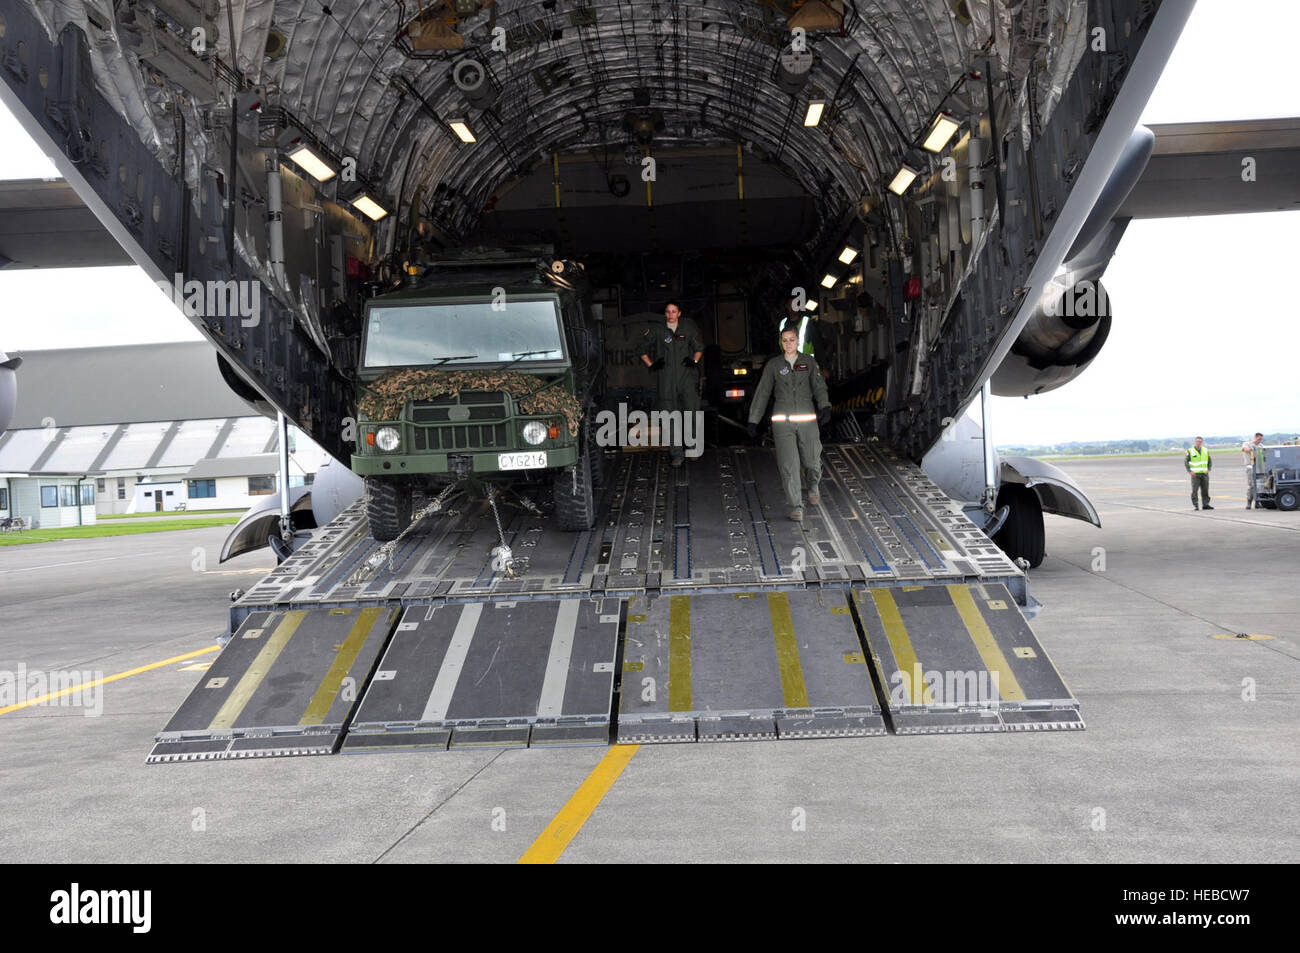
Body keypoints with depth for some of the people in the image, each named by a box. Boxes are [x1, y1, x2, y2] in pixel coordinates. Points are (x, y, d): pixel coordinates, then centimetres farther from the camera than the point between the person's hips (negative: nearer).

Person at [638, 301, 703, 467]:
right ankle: (676, 453, 3)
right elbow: (642, 349, 17)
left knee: (691, 408, -14)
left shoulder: (688, 329, 9)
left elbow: (699, 347, 22)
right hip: (666, 379, 0)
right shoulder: (657, 331, 7)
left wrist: (694, 361, 6)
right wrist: (651, 365, 7)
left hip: (687, 375, 0)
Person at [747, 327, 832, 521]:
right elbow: (762, 393, 9)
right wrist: (753, 420, 5)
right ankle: (796, 506, -1)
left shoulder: (809, 362, 9)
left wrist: (825, 406, -18)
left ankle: (813, 485, 39)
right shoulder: (773, 365, 8)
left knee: (812, 461, 3)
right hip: (782, 421, 0)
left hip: (807, 419, 1)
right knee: (788, 465, -8)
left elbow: (819, 386, 1)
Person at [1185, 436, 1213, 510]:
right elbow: (1186, 462, -1)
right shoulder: (1190, 452, -2)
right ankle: (1195, 506, -4)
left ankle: (1205, 505, 5)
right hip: (1195, 474, -3)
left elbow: (1210, 461, 17)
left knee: (1205, 490, 1)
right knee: (1194, 490, -7)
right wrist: (1190, 471, -10)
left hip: (1204, 474, 3)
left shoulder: (1205, 451, 9)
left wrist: (1208, 469, 2)